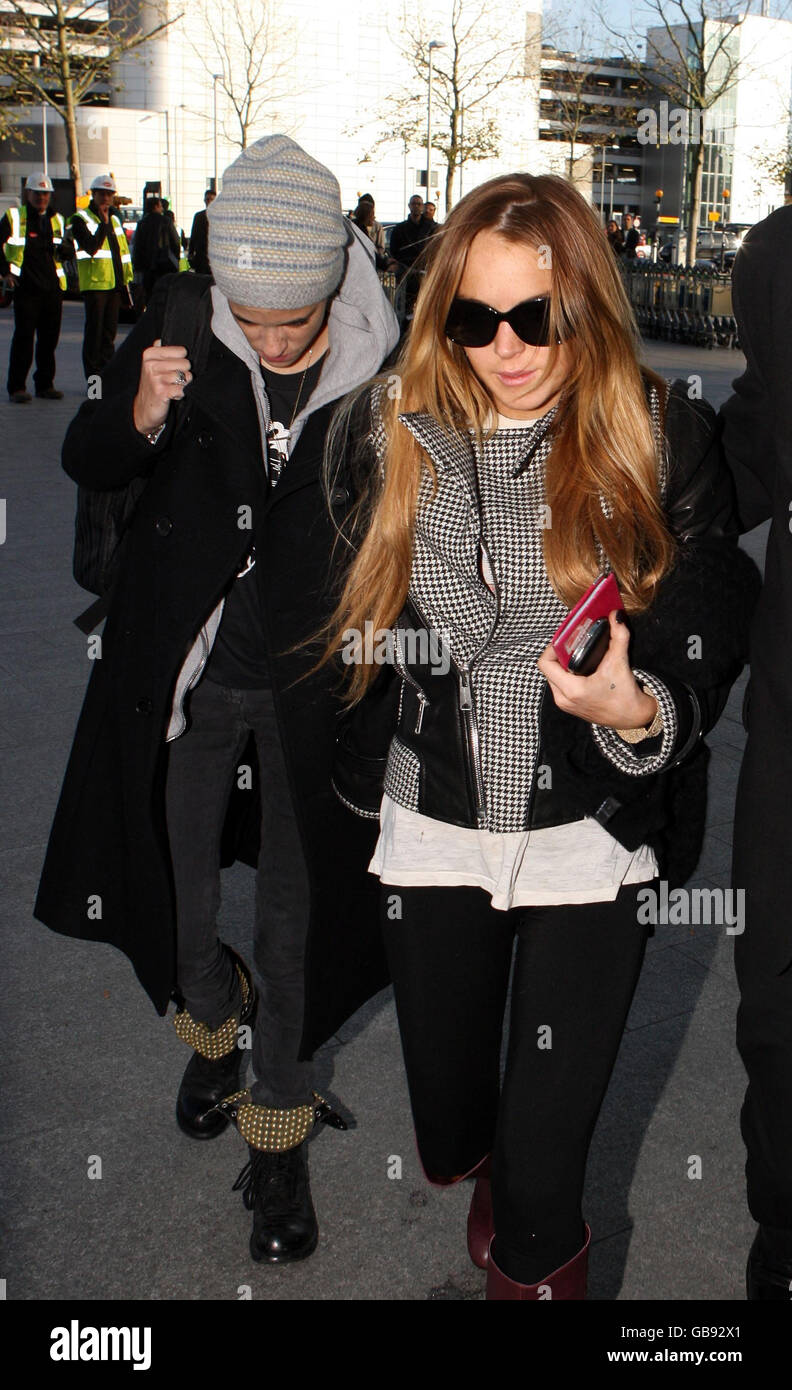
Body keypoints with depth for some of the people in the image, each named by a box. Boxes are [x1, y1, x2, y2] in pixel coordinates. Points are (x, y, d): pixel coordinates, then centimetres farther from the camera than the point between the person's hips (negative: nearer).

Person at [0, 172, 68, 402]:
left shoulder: (56, 219, 15)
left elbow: (64, 253, 18)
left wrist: (63, 249, -5)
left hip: (52, 287, 5)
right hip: (26, 287, -5)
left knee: (49, 338, 7)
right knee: (24, 337, -6)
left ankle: (45, 385, 17)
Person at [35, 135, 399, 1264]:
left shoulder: (383, 358, -15)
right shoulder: (181, 318, -12)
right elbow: (85, 463, -7)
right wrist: (139, 416, -27)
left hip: (308, 674, -2)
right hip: (188, 665, 2)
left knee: (296, 904, 9)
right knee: (180, 876, 20)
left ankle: (277, 1131, 29)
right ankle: (212, 1028, 51)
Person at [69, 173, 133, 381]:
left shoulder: (114, 219, 18)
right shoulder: (81, 219, -4)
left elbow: (123, 249, 21)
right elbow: (91, 247, -19)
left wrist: (127, 279, 14)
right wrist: (103, 223, -16)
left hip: (114, 283, 7)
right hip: (94, 283, -7)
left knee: (110, 332, 10)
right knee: (94, 331, -5)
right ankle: (94, 379, -2)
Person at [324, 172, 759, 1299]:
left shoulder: (664, 437, -8)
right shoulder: (400, 430, -1)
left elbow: (706, 645, -8)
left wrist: (638, 708, -29)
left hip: (593, 835, -2)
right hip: (432, 825, 3)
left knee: (546, 1153, 6)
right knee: (446, 1131, 18)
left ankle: (536, 1258, 42)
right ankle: (478, 1163, 57)